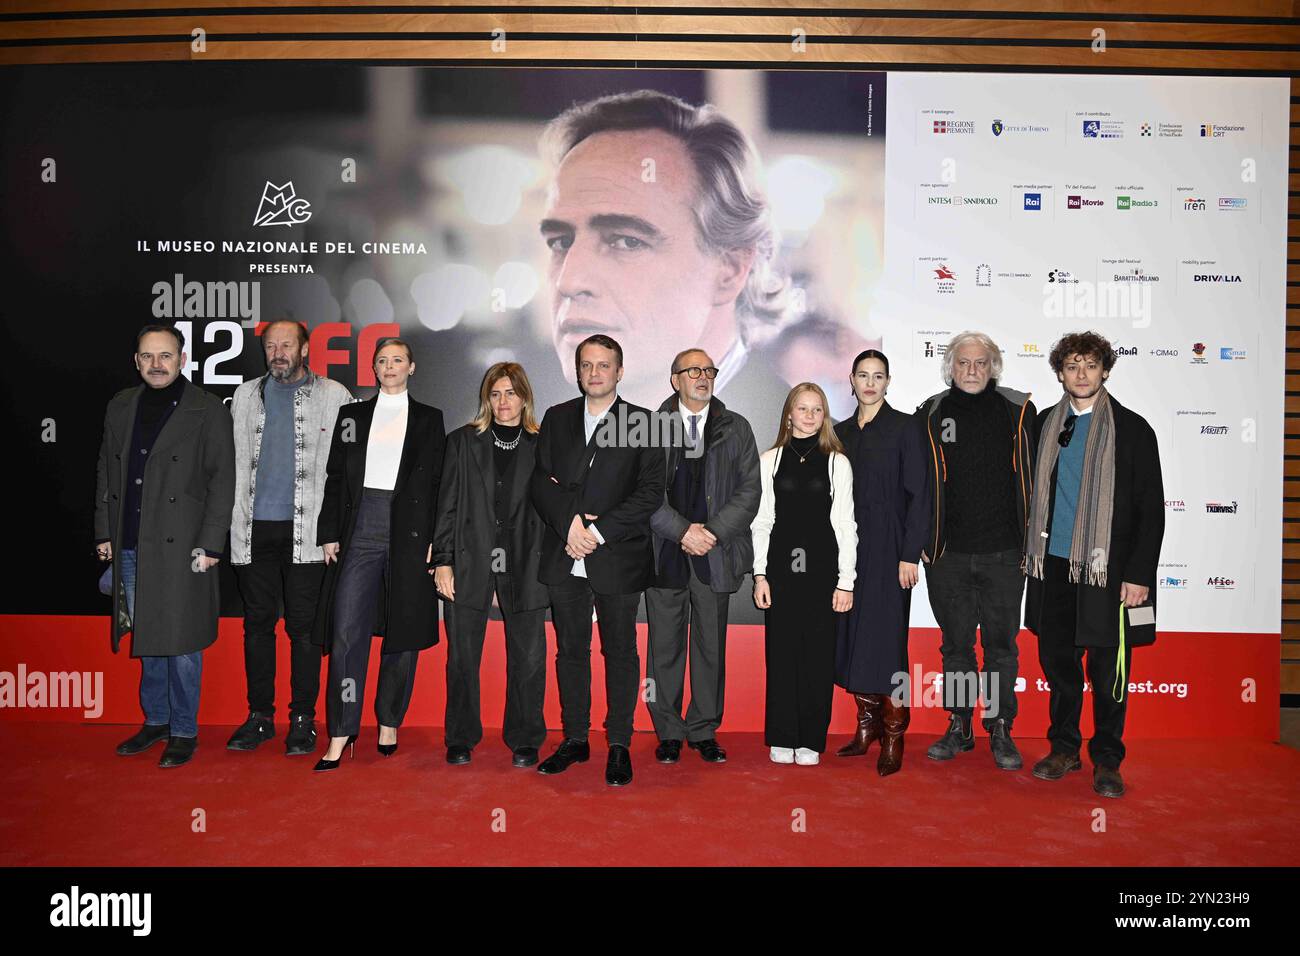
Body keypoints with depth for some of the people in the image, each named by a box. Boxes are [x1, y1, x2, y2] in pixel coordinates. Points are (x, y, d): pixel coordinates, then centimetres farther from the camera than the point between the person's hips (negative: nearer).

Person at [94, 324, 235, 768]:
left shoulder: (207, 410, -4)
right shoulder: (120, 407, 12)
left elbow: (222, 482, -7)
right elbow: (106, 472, 18)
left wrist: (209, 546, -11)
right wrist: (104, 532, 12)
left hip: (181, 548, -5)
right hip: (130, 547, 5)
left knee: (180, 642, 1)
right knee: (147, 639, 13)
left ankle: (184, 731, 14)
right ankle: (155, 720, 27)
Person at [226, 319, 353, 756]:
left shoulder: (333, 396, 4)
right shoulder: (246, 396, 13)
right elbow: (235, 463, 13)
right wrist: (235, 521, 4)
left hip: (305, 531, -3)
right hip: (255, 528, 3)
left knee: (304, 626, 2)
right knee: (257, 622, 8)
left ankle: (303, 719, 12)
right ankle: (259, 716, 19)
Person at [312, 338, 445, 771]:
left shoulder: (429, 419, 10)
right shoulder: (351, 415, 13)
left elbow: (438, 483, 6)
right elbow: (335, 478, 11)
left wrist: (434, 539, -3)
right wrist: (329, 534, 3)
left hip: (409, 533, 0)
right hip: (359, 530, 1)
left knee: (403, 633, 5)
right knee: (346, 633, -5)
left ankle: (389, 723, 20)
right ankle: (341, 733, 1)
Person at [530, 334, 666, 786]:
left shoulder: (642, 423, 0)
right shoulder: (557, 418, 11)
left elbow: (651, 491, -7)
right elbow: (540, 481, 5)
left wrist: (599, 532, -14)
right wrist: (569, 522, -12)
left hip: (617, 558, -3)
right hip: (565, 559, 3)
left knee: (620, 652, 5)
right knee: (570, 650, 11)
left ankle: (619, 745, 16)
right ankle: (574, 740, 24)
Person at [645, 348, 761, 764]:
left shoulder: (736, 429, 9)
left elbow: (749, 490, 3)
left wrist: (713, 533, -10)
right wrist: (682, 531, -13)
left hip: (716, 553, 1)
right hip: (665, 553, -1)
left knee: (711, 645, 6)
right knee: (665, 645, 5)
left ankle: (704, 731, 19)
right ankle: (669, 732, 17)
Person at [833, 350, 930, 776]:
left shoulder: (903, 427, -3)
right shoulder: (841, 432, 12)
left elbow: (918, 494, -7)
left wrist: (910, 554, -13)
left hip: (887, 546, -5)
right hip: (847, 546, 5)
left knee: (885, 638, -5)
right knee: (852, 636, 7)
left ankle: (893, 736, 5)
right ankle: (867, 724, 20)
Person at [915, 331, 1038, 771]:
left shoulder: (1018, 411, 2)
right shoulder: (930, 414, 4)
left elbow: (1033, 479, 4)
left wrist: (1032, 543, 1)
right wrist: (922, 542, 3)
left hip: (1003, 553, -1)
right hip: (947, 554, 1)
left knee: (1001, 644, 7)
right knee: (956, 644, 11)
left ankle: (1000, 730, 19)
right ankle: (958, 727, 23)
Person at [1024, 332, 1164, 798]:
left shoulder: (1132, 428, -3)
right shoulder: (1046, 424, 8)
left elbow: (1152, 509, -4)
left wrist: (1139, 575, -9)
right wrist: (1031, 550, 12)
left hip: (1108, 569, -3)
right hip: (1053, 565, 4)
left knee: (1108, 668, 2)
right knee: (1056, 658, 10)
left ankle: (1107, 760, 19)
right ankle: (1064, 748, 27)